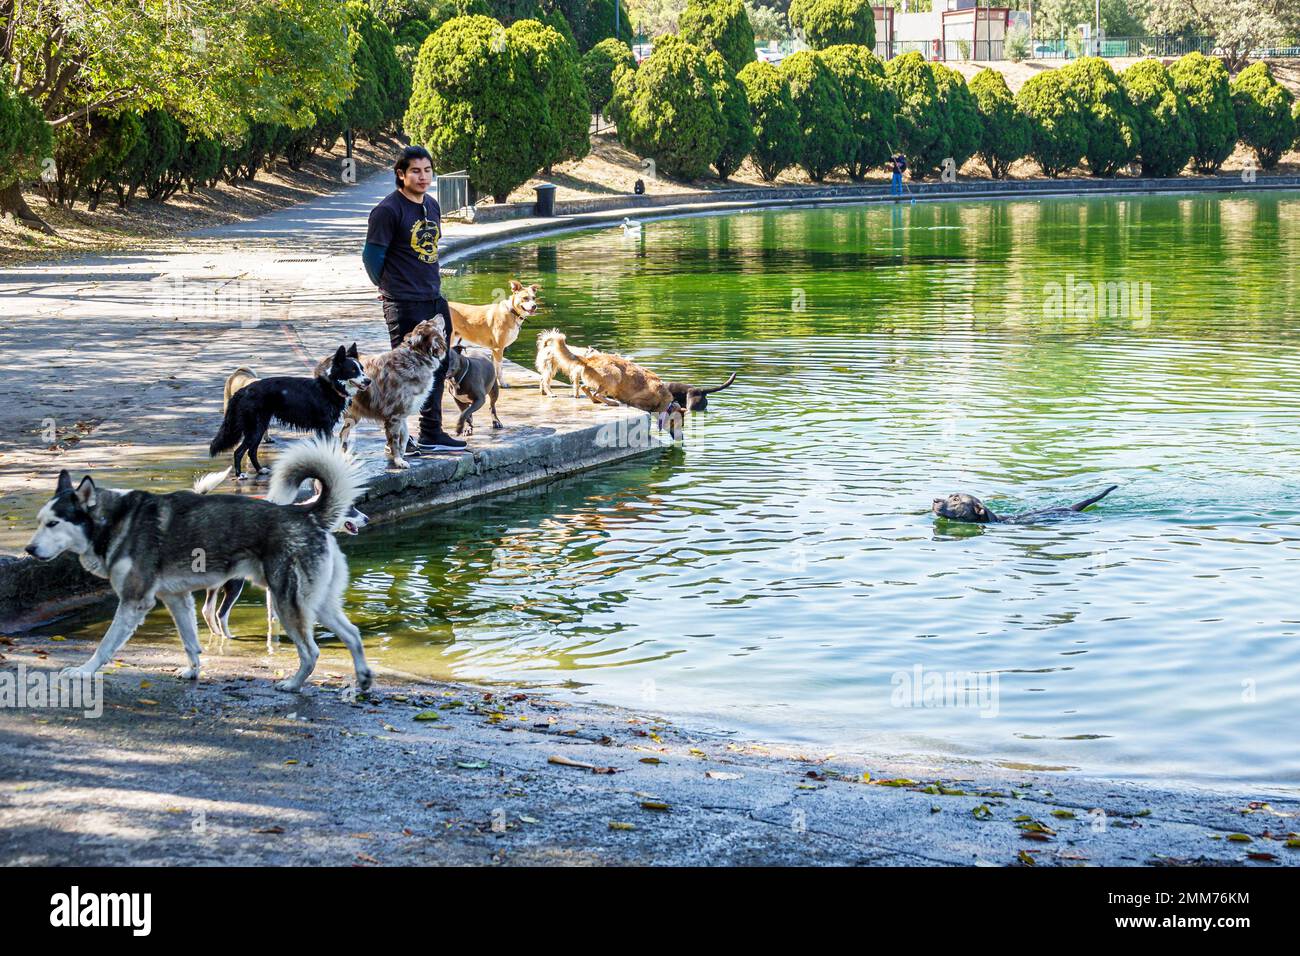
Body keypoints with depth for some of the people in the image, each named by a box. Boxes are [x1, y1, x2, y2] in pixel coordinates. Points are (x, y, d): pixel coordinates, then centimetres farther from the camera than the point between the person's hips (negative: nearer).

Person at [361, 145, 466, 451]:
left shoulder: (432, 205, 11)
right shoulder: (388, 210, -13)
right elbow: (372, 255, -9)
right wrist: (388, 286, 3)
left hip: (435, 299, 8)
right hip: (404, 304, -8)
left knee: (438, 366, 13)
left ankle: (431, 434, 24)